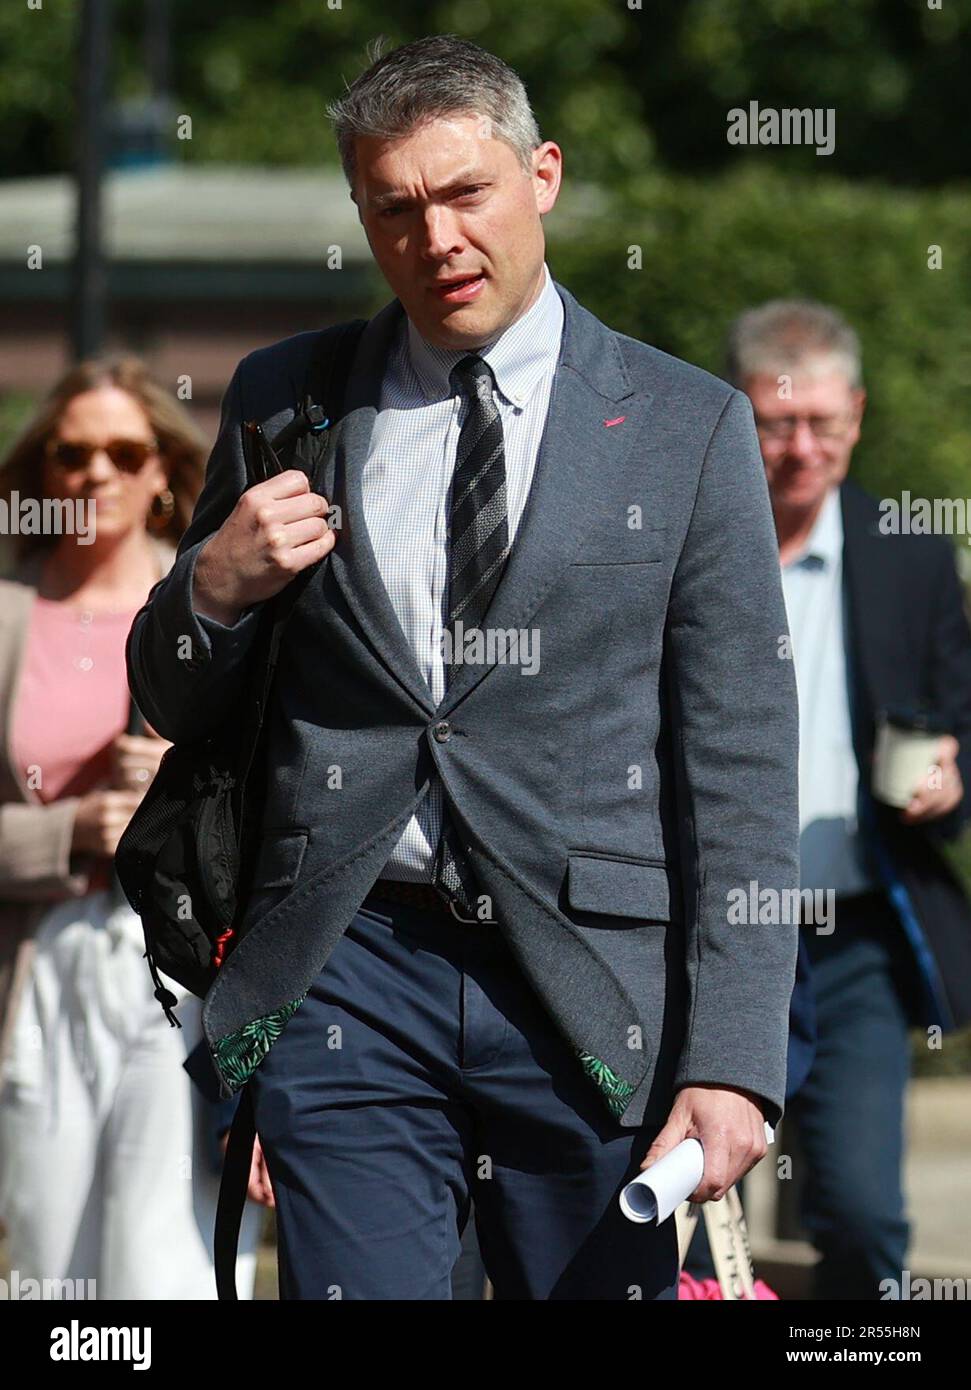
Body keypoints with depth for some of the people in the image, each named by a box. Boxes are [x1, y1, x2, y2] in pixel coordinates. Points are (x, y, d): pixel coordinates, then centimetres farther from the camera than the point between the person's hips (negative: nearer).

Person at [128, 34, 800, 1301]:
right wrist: (210, 589, -4)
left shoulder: (684, 427, 5)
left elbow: (739, 771, 1)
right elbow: (175, 709, 19)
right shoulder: (283, 403, 11)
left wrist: (732, 1057, -8)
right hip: (349, 979, 1)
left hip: (591, 993, -1)